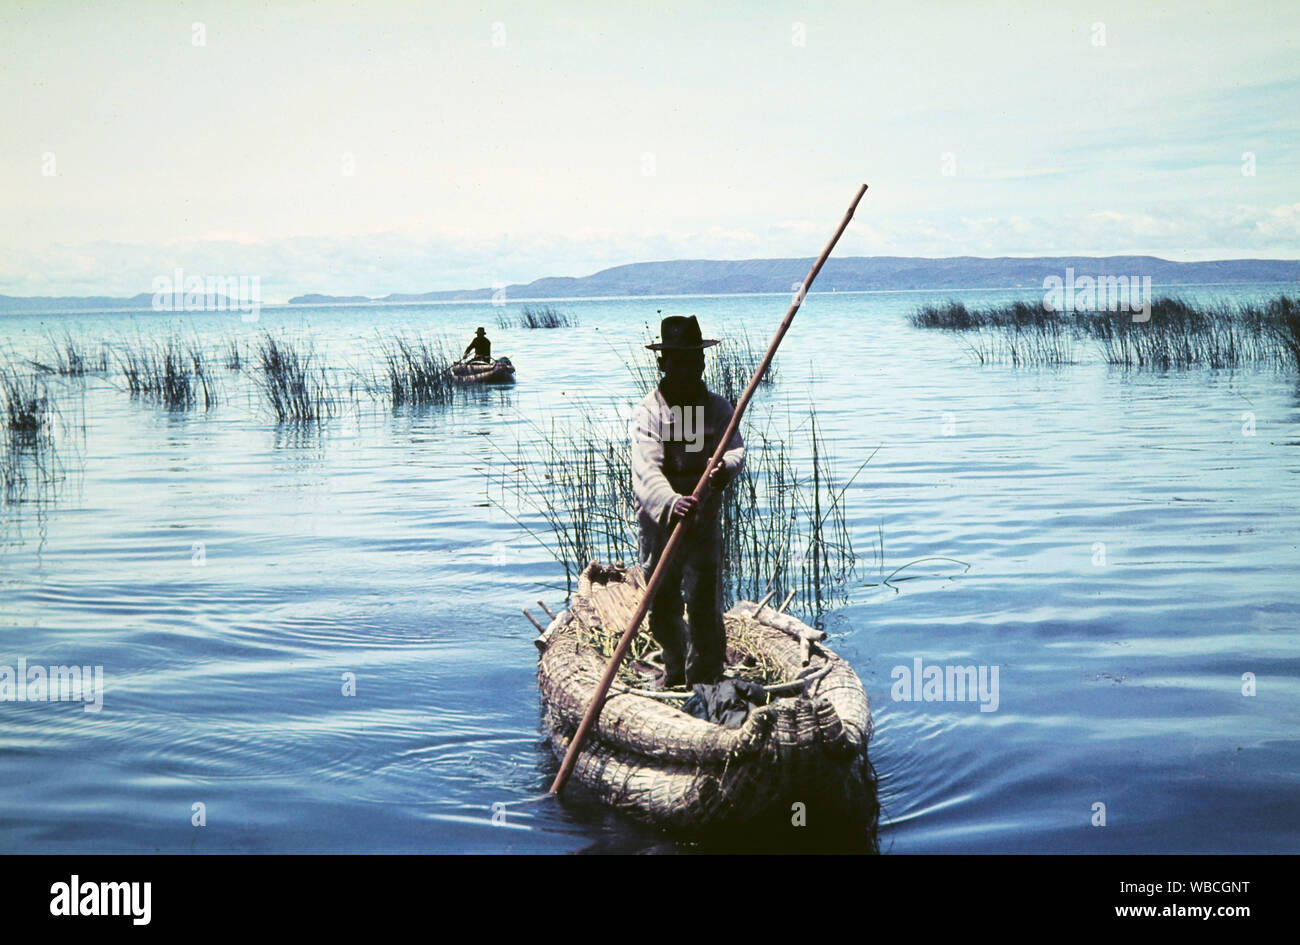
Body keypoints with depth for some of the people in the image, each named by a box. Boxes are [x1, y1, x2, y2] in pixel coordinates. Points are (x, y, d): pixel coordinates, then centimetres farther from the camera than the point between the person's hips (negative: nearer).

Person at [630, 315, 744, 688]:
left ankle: (705, 678, 14)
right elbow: (647, 469, -23)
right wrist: (671, 502, -43)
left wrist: (725, 466, -41)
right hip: (659, 521, -1)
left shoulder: (718, 408, 1)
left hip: (705, 520, 1)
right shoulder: (647, 413, -8)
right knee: (661, 608, 9)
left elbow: (735, 450, -15)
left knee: (705, 604, -3)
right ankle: (675, 669, 33)